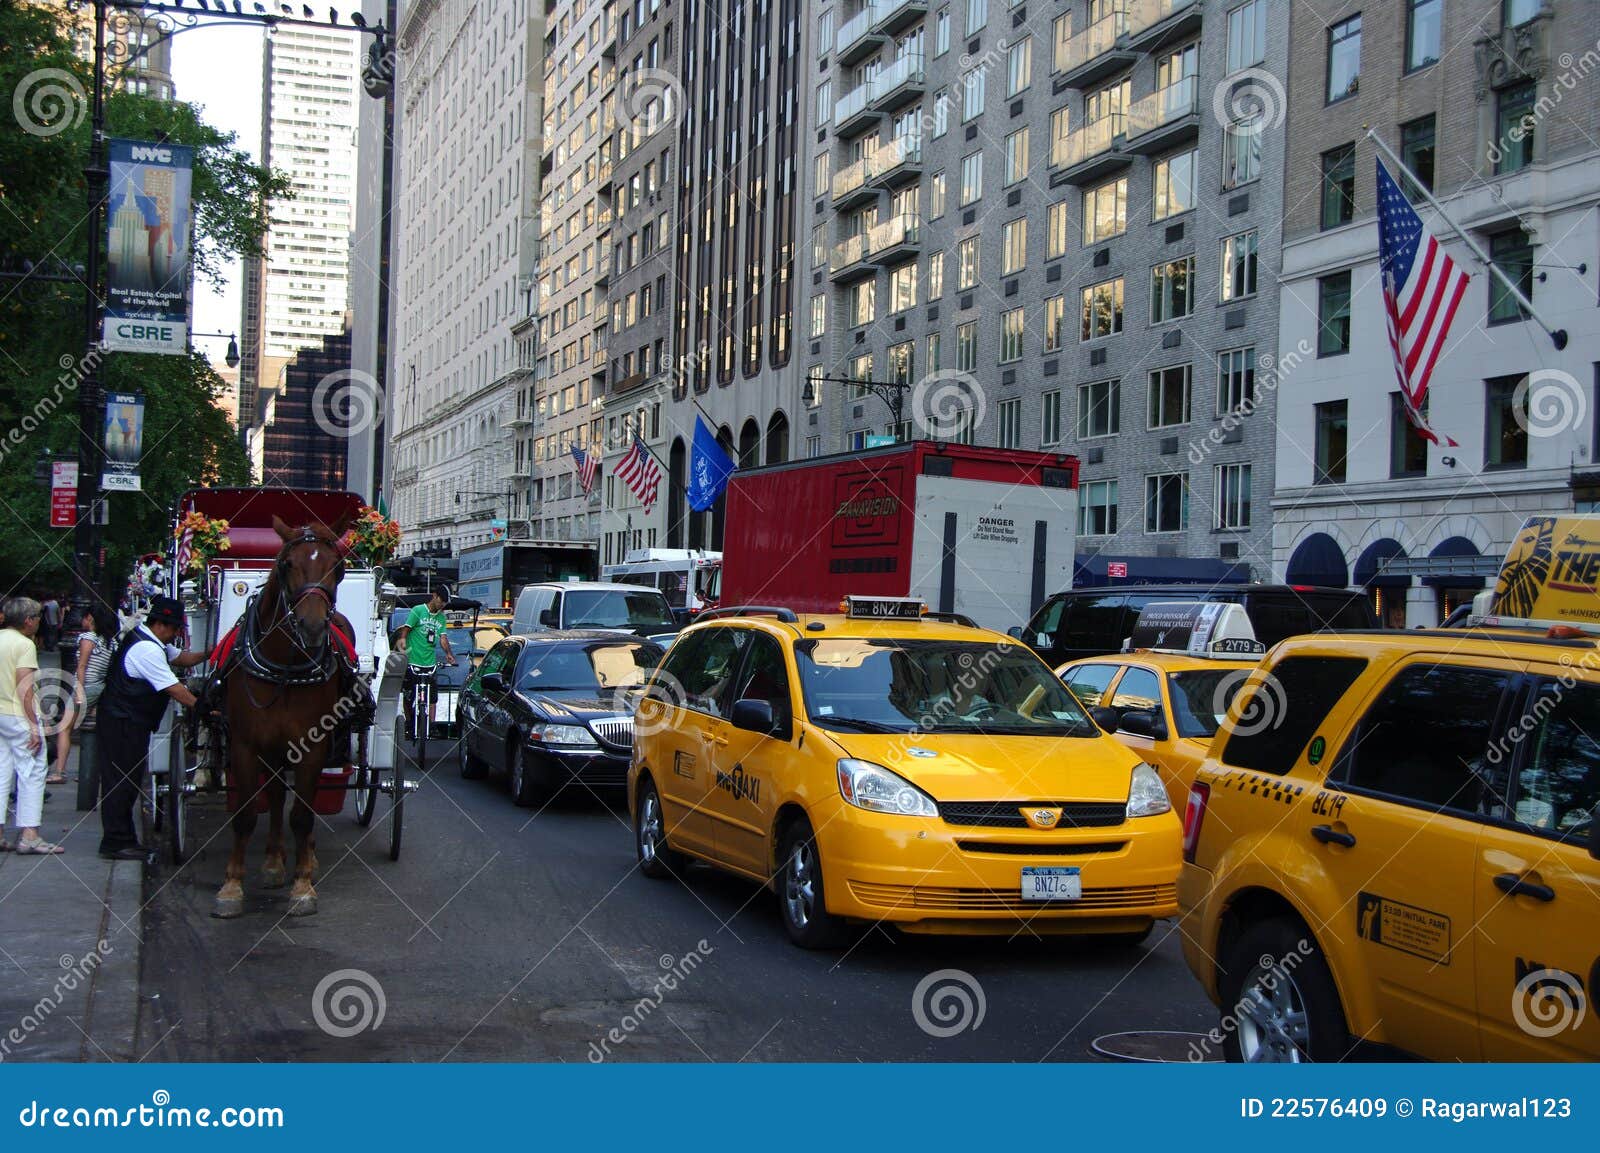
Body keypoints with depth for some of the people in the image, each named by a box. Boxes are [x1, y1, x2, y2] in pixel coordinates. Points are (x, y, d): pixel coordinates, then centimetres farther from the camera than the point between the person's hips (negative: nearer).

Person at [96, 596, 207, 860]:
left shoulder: (154, 644, 11)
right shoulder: (147, 650, -22)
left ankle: (122, 839, 20)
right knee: (121, 780, -5)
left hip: (130, 721, 11)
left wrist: (206, 654, 5)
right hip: (123, 722, -11)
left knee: (127, 779, 14)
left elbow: (180, 657, 22)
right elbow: (174, 689, -22)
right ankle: (116, 842, -1)